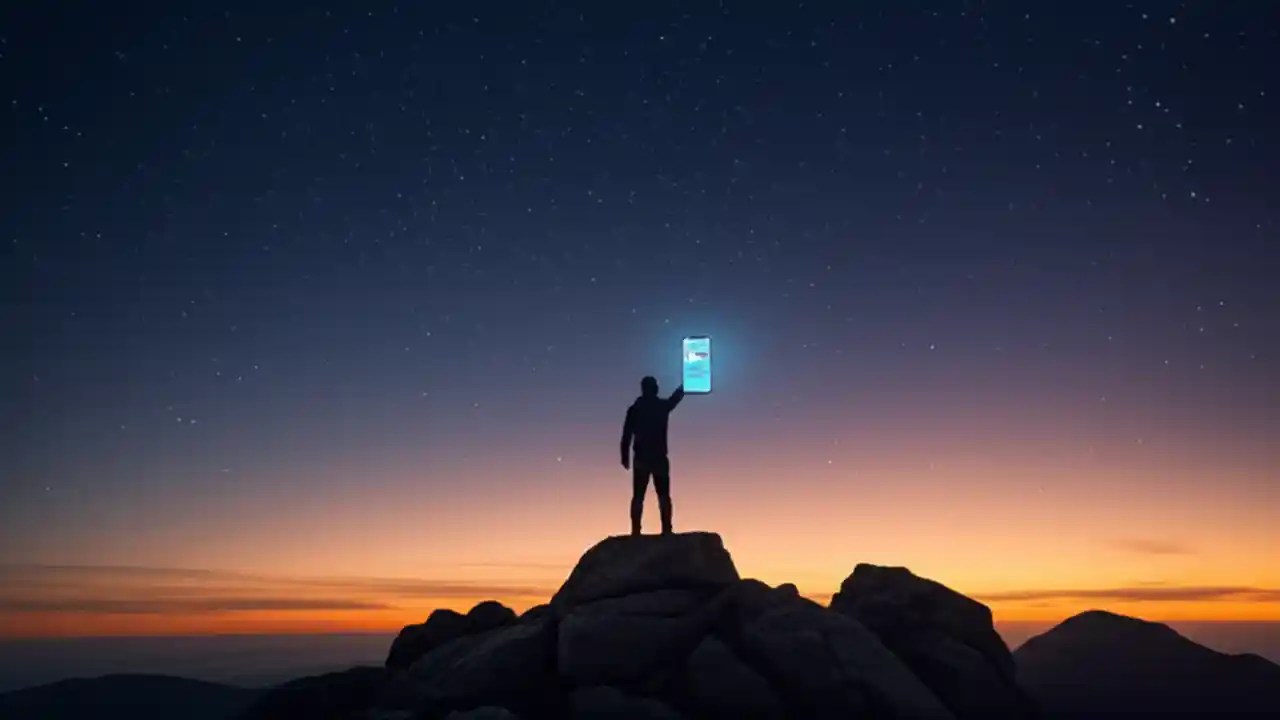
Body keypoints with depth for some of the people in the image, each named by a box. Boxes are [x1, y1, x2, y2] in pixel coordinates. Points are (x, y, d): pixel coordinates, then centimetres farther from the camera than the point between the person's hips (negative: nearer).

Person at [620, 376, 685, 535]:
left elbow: (626, 436, -2)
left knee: (638, 497, 1)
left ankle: (636, 531, -7)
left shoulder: (634, 409, 1)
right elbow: (678, 395, 23)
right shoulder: (663, 405, 2)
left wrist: (625, 457, 5)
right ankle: (666, 530, -5)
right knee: (664, 496, 4)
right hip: (659, 458, 0)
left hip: (641, 459, 0)